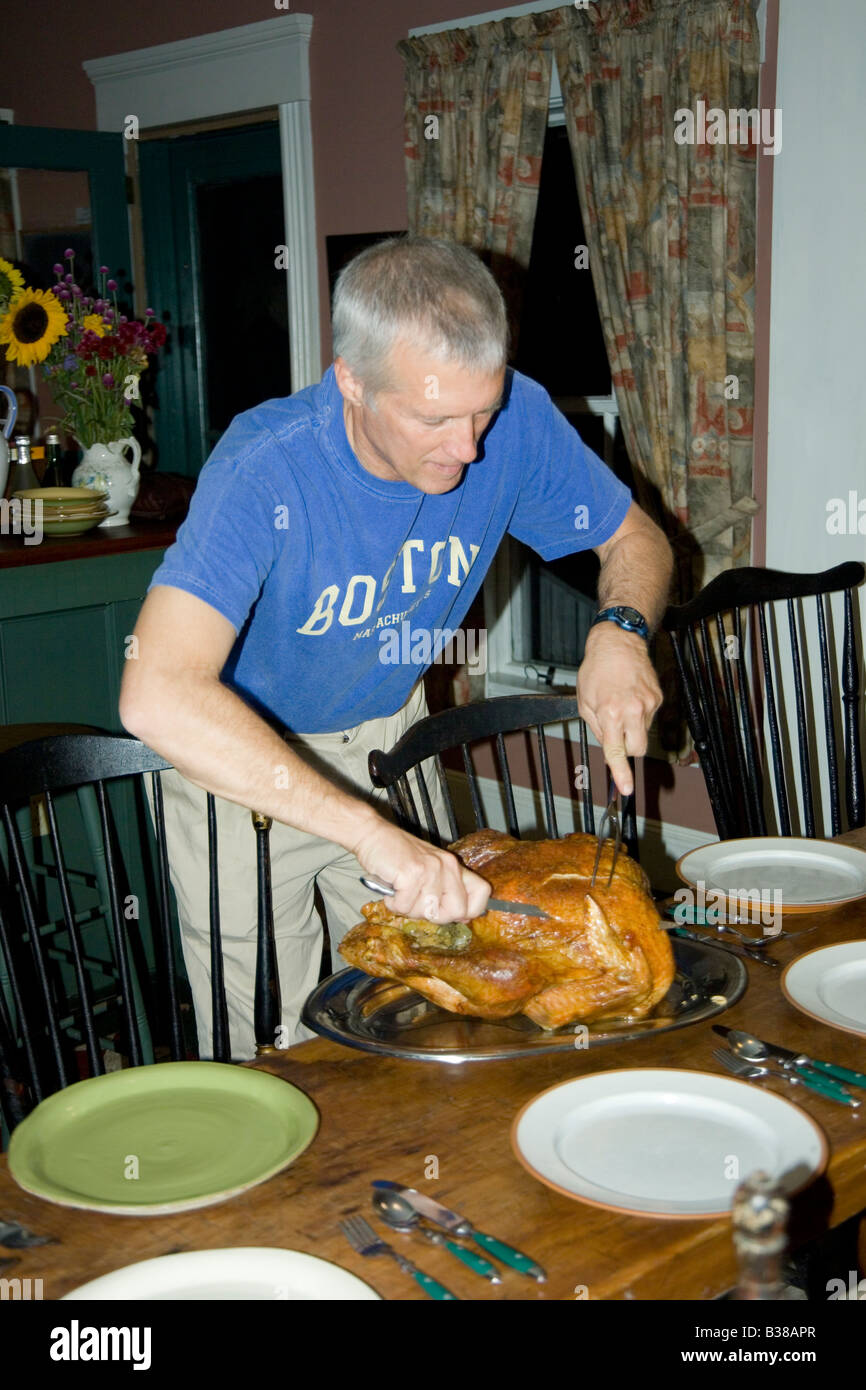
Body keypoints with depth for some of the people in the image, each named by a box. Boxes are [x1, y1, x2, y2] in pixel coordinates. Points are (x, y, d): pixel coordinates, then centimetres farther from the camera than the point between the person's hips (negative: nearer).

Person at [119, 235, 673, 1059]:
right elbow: (158, 697, -47)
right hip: (240, 761, -4)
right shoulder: (266, 471, -35)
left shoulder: (514, 419, -22)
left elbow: (636, 538, -4)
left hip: (389, 732, 4)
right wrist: (369, 831, -52)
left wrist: (620, 630, -27)